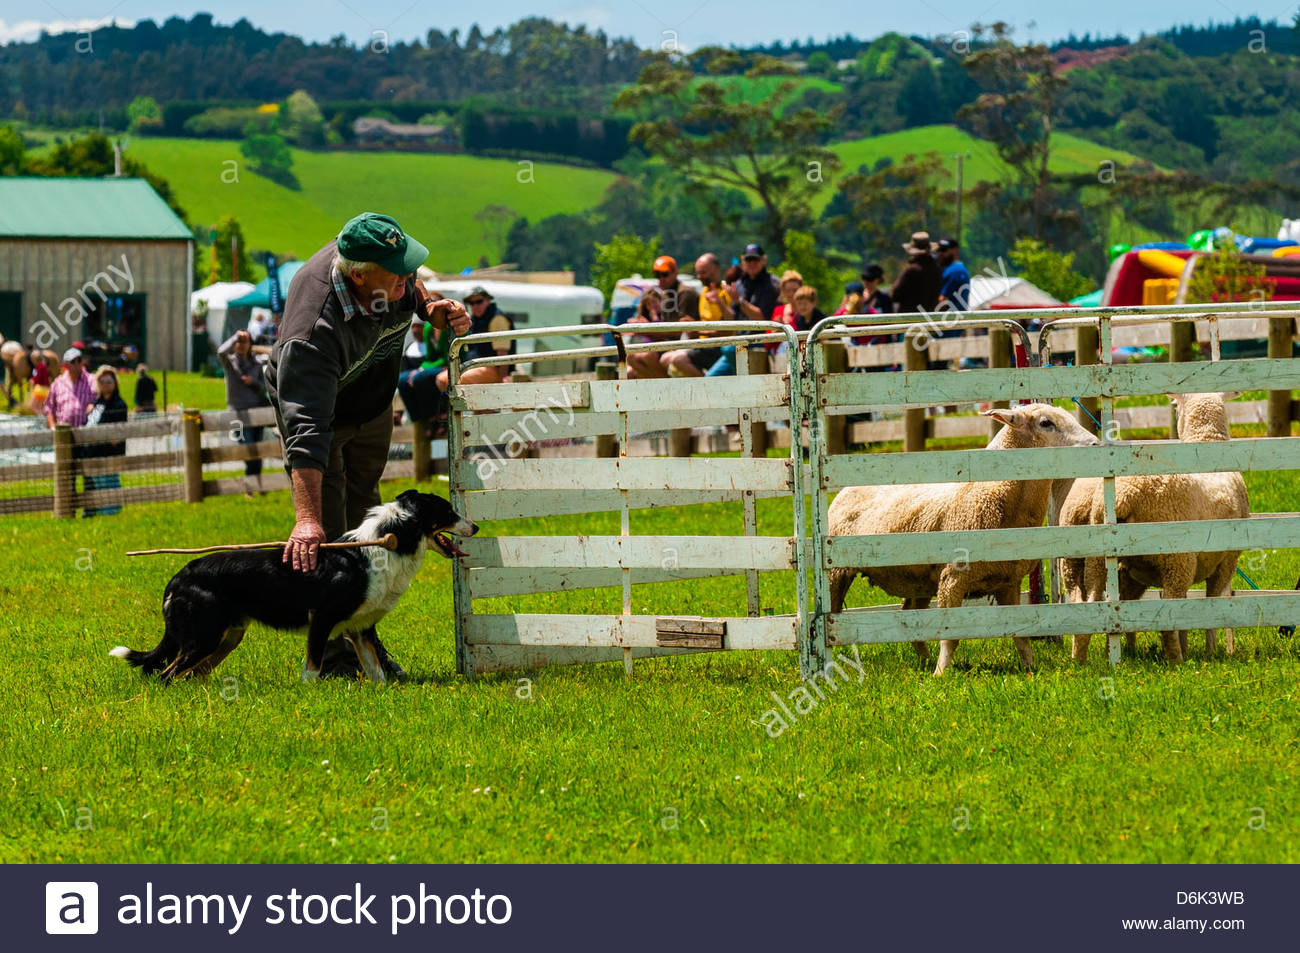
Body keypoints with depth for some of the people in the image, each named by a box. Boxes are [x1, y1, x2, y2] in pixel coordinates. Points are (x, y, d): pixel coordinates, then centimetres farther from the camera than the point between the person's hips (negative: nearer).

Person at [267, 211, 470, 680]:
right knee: (325, 532, -12)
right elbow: (306, 427, -50)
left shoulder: (393, 277, -26)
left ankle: (366, 642, 23)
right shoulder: (314, 329, -45)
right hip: (314, 401, -6)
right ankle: (332, 653, -6)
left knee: (364, 521, 14)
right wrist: (306, 518, -57)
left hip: (373, 405, 6)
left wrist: (432, 307, -17)